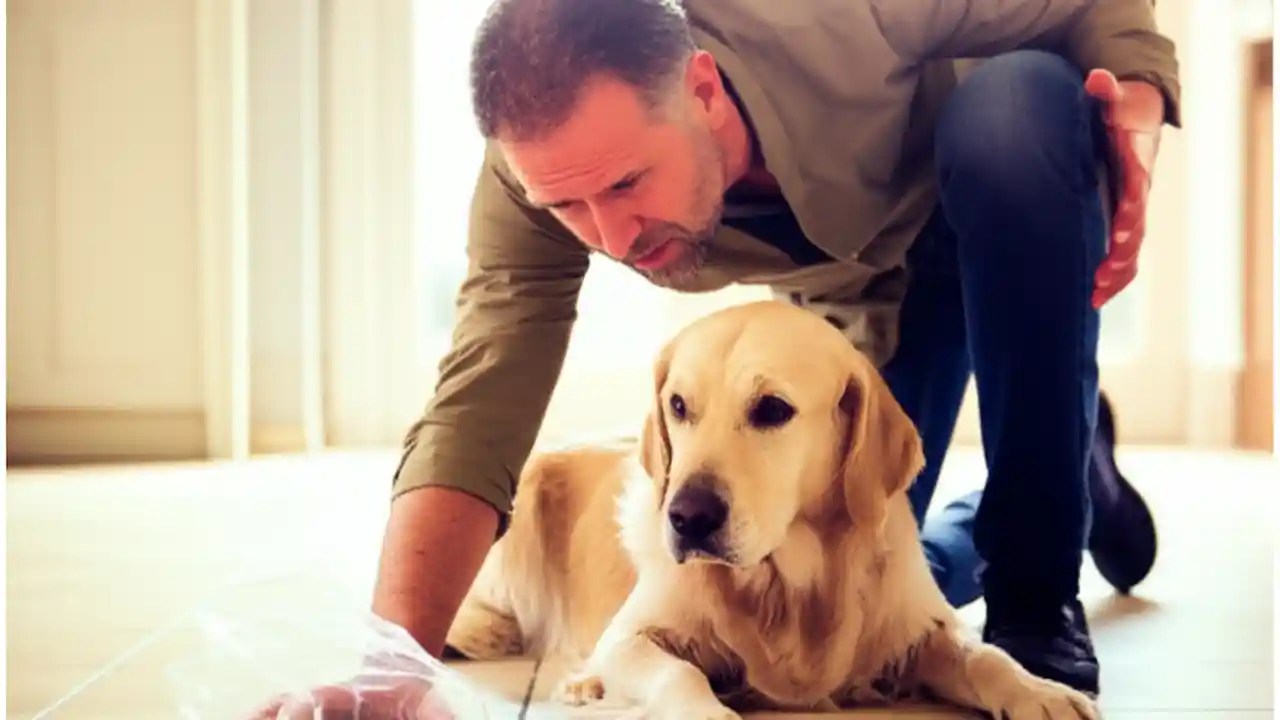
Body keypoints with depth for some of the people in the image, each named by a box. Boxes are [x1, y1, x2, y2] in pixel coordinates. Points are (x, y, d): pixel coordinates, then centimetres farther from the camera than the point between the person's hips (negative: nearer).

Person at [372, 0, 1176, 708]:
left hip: (1028, 219, -2)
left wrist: (1136, 113, -44)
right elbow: (474, 417, -38)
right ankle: (1039, 503, 28)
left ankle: (1037, 591, -23)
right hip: (868, 293, 3)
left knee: (1020, 98, -38)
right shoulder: (541, 165, -31)